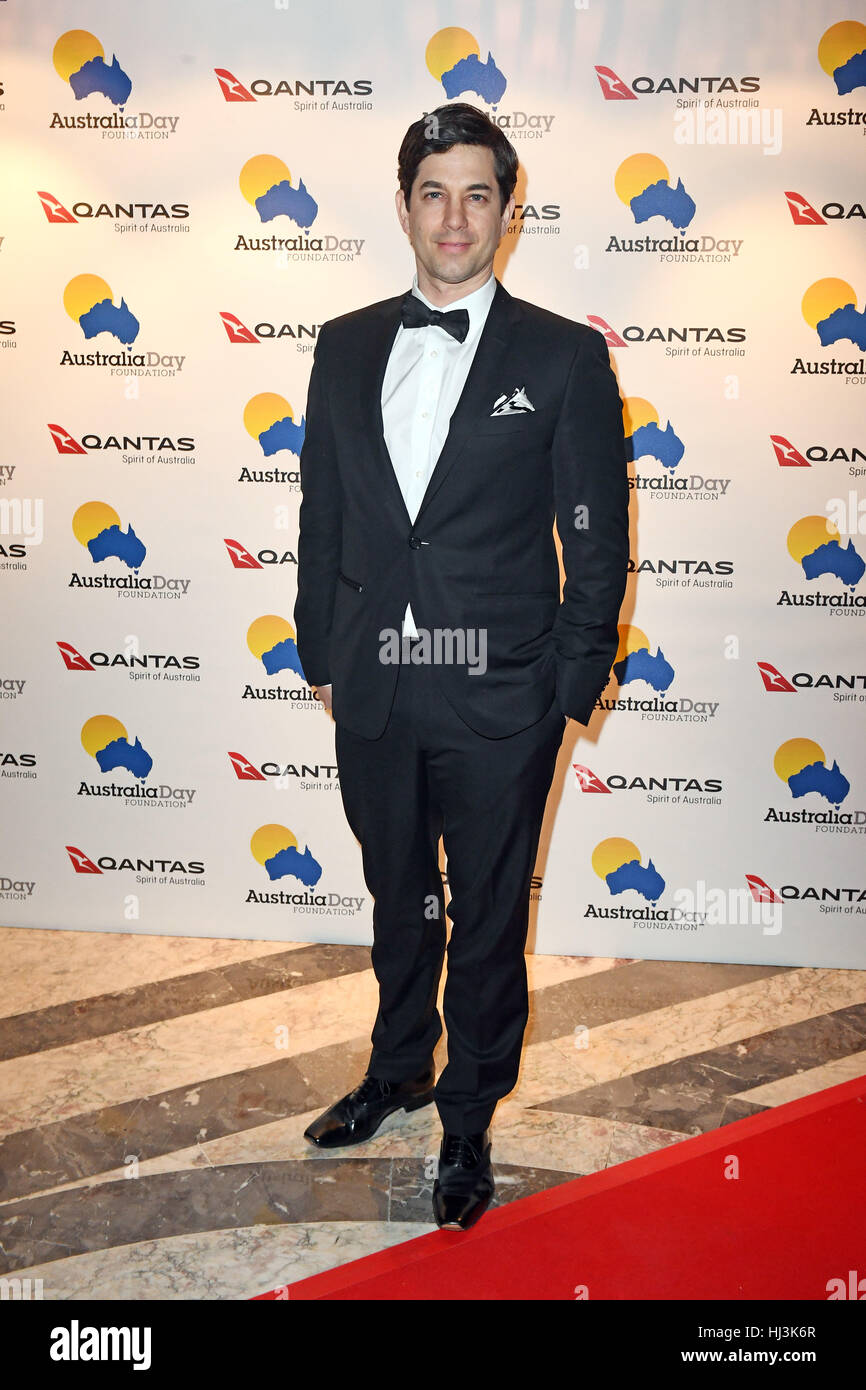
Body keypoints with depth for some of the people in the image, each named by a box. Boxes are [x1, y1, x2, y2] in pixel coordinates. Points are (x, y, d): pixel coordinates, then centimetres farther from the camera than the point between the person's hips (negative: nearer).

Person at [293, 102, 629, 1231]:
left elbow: (599, 538, -3)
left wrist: (574, 686, -6)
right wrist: (321, 651, 9)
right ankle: (399, 1069, 44)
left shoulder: (565, 357, -4)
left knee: (489, 918, 11)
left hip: (498, 700, -3)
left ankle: (469, 1116, 31)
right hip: (373, 692, 4)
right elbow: (321, 511, 11)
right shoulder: (345, 347, 6)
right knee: (400, 900, 21)